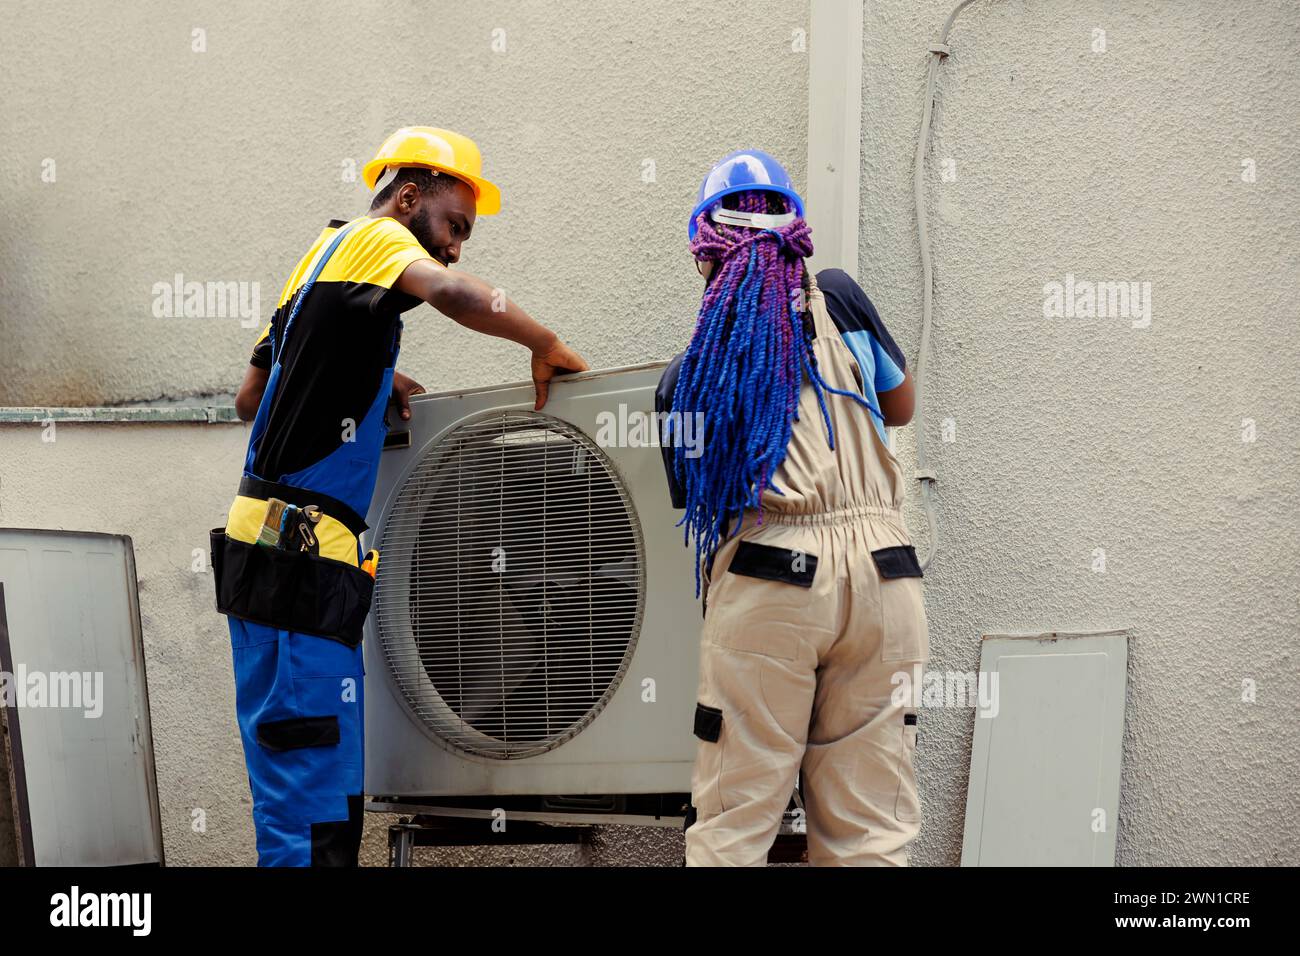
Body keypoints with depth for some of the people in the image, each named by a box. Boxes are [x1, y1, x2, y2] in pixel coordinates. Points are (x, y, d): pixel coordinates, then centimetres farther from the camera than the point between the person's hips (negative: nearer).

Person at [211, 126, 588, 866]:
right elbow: (452, 293, -27)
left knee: (304, 780, 14)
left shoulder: (325, 254, 22)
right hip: (301, 548, -9)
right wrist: (546, 346, -14)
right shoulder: (371, 236, -4)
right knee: (312, 792, -6)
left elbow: (252, 398, 25)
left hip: (270, 542, 9)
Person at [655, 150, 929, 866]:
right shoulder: (838, 297, 9)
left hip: (767, 580, -1)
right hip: (881, 571, 2)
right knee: (868, 832, 8)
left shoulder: (686, 376, 8)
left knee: (731, 827, 6)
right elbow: (901, 406, 24)